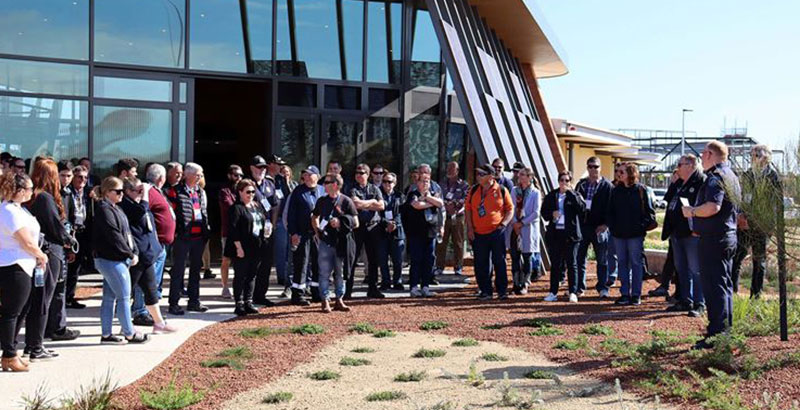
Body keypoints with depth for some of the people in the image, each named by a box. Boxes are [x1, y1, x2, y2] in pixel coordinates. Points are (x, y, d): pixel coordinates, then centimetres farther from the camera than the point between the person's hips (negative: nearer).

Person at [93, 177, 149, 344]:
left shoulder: (115, 209, 17)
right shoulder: (104, 210, -14)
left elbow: (127, 232, 14)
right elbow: (114, 236, -19)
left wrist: (135, 252, 2)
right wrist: (130, 254, -13)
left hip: (117, 260, 10)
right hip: (111, 260, -10)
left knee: (109, 298, 12)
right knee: (124, 297, -2)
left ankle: (106, 334, 18)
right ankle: (129, 333, 7)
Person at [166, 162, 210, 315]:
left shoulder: (200, 192, 14)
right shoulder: (175, 191, -8)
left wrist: (206, 231, 12)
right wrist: (174, 233, -13)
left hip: (199, 237, 7)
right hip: (183, 237, -7)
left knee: (196, 269, 14)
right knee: (178, 270, 0)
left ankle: (194, 301, 24)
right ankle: (174, 304, 6)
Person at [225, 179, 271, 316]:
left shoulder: (258, 205, 14)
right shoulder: (236, 208, -9)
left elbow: (267, 218, 28)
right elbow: (233, 228, -15)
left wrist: (268, 226, 6)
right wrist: (238, 247, -20)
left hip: (256, 248, 7)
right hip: (242, 248, -7)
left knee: (252, 275, 11)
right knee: (240, 276, 0)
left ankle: (248, 302, 19)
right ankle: (239, 304, 6)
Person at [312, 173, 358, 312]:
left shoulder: (346, 201, -2)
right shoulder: (322, 201, 8)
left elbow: (356, 223, -3)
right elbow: (314, 218, 22)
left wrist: (341, 223, -17)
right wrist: (317, 231, 6)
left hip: (341, 242, -2)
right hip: (325, 242, 2)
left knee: (340, 273, 8)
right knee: (324, 273, 1)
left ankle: (339, 300, 18)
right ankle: (325, 301, 8)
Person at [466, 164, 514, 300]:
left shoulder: (502, 190, -2)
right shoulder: (474, 190, 7)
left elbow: (510, 209, 3)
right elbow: (468, 209, 10)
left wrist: (503, 224, -9)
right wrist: (470, 228, 2)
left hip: (496, 232, -3)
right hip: (478, 234, 3)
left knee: (499, 262, 3)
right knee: (481, 264, 5)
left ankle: (502, 291, 13)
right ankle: (485, 291, 15)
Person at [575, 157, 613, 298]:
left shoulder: (607, 186, 0)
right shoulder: (581, 184, 11)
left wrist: (605, 224, -12)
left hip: (599, 228, -3)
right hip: (582, 226, 3)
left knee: (602, 259, 3)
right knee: (579, 258, 7)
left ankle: (603, 288, 10)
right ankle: (578, 287, 16)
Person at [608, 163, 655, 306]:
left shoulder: (641, 190, -2)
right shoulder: (616, 191, 9)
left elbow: (650, 212, -2)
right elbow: (610, 211, 13)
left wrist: (642, 226, -12)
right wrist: (612, 226, 1)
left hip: (636, 234, -4)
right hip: (619, 234, 4)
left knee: (636, 262, 2)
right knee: (622, 263, 8)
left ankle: (636, 294, 8)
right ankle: (625, 294, 14)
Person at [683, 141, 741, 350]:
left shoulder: (715, 177, -16)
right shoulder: (730, 176, 16)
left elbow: (712, 207, -31)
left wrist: (692, 211, -14)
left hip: (713, 239, -10)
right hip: (728, 237, 10)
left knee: (714, 288, -8)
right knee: (725, 286, 16)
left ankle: (716, 335, -6)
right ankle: (726, 331, 23)